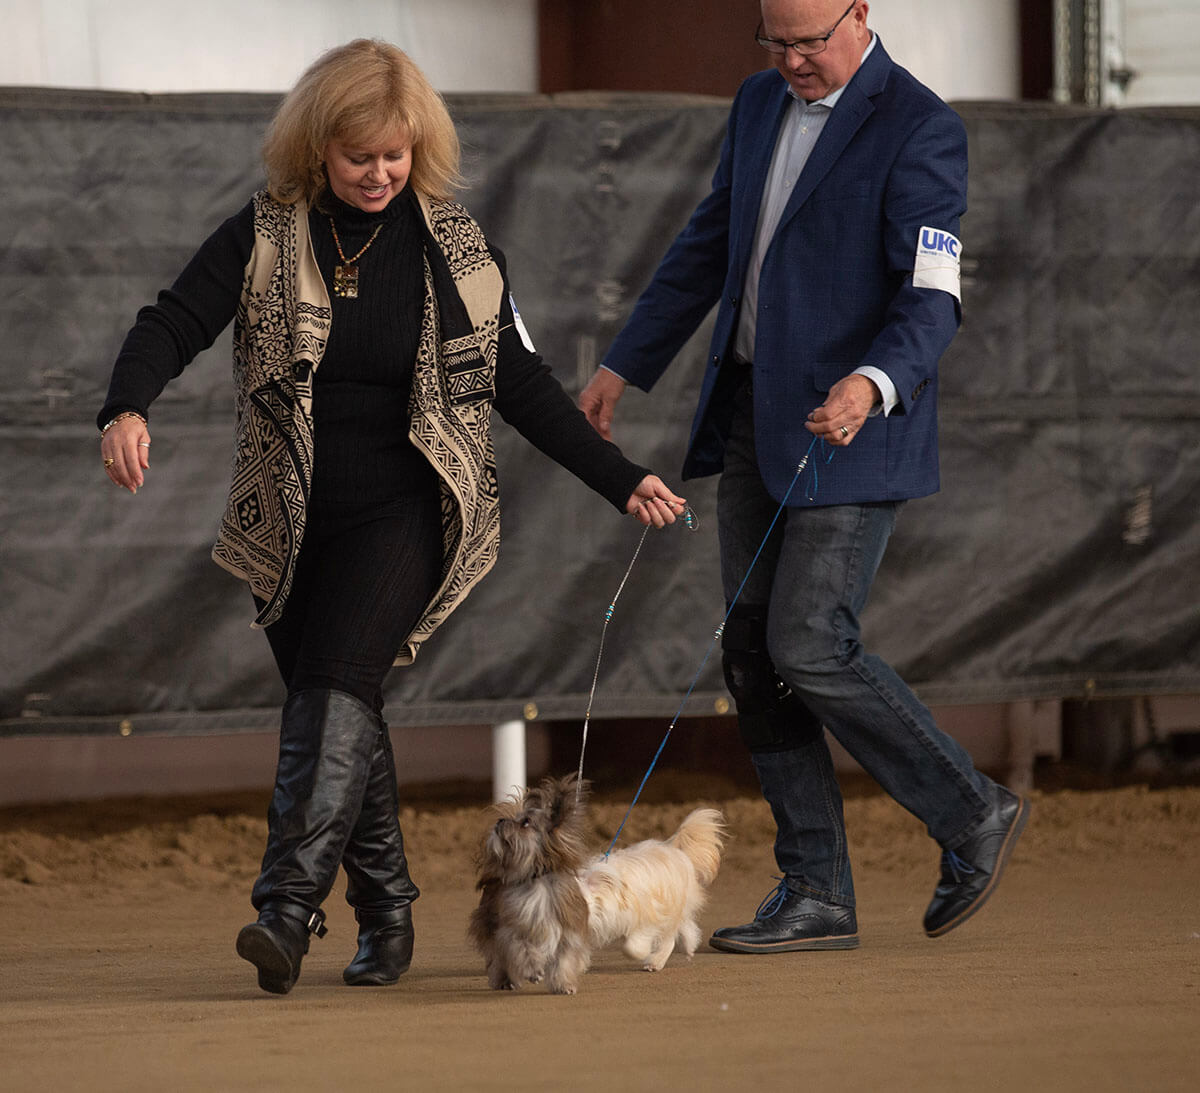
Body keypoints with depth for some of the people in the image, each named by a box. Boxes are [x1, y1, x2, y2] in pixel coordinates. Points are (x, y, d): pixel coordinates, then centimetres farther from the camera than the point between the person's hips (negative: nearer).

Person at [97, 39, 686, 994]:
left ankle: (288, 906, -30)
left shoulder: (456, 249, 2)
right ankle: (385, 915, 18)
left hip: (405, 512, -2)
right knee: (337, 709, 6)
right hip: (291, 523, 2)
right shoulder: (264, 237, 0)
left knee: (336, 687, -20)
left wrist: (622, 482, 4)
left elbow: (522, 386, 8)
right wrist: (127, 407, -31)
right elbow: (175, 323, -10)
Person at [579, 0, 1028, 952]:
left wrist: (872, 384, -38)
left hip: (851, 428, -8)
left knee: (809, 649, -13)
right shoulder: (761, 105, 12)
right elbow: (708, 246, 22)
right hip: (754, 420, 8)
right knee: (754, 656, 4)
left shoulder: (918, 130, -12)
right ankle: (816, 897, 9)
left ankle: (973, 817, 5)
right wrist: (624, 366, 21)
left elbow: (932, 299, -20)